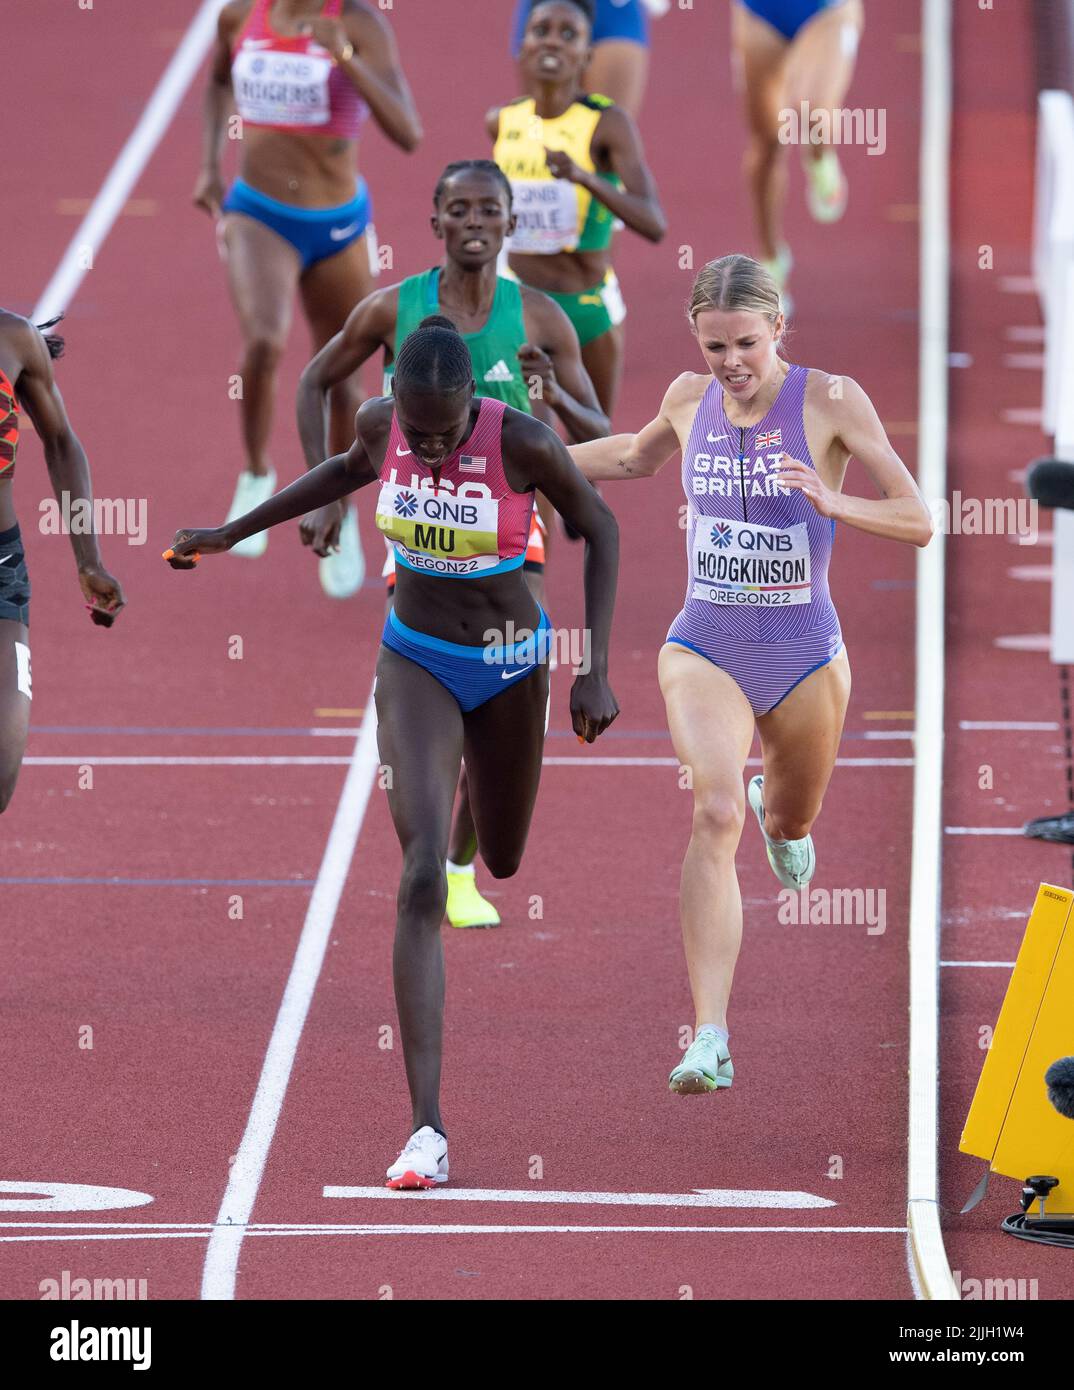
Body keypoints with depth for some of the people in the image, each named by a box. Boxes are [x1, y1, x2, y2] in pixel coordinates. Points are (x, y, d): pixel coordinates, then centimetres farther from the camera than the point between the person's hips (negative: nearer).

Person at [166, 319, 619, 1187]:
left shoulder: (524, 442, -24)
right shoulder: (381, 426, -14)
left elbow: (600, 529, -9)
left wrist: (596, 671, -12)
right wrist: (234, 532, 17)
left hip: (510, 667, 0)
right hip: (418, 665, 1)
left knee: (504, 865, 21)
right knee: (423, 879, -17)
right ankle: (428, 1130, -21)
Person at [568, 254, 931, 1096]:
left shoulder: (831, 402, -11)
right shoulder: (690, 399, -1)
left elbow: (918, 523, -12)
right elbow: (638, 457, 24)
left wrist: (832, 503, -30)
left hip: (804, 655, 0)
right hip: (705, 648, 0)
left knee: (791, 822, 21)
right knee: (715, 814, -22)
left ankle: (781, 815, 65)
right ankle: (710, 1041, -29)